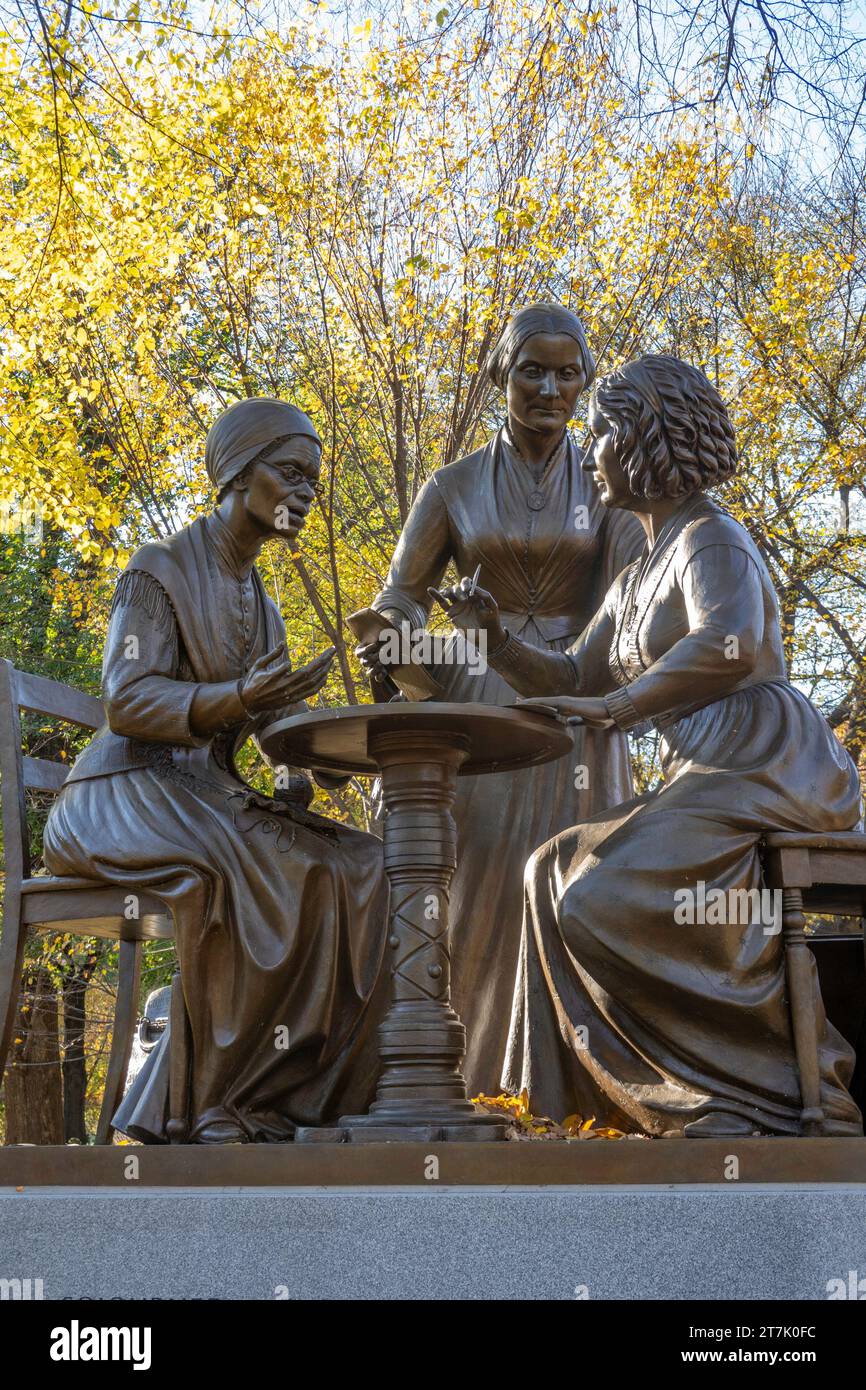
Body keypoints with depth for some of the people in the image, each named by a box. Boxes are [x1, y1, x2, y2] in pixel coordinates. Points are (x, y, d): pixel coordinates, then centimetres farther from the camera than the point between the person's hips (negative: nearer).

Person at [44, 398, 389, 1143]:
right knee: (263, 873, -35)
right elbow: (127, 702, -16)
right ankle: (221, 1100, -26)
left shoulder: (260, 603, 20)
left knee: (358, 867, -16)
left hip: (209, 797, 8)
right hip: (126, 795, -7)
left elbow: (271, 719, 17)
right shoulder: (160, 570, -3)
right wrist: (236, 699, -34)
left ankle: (295, 1089, -20)